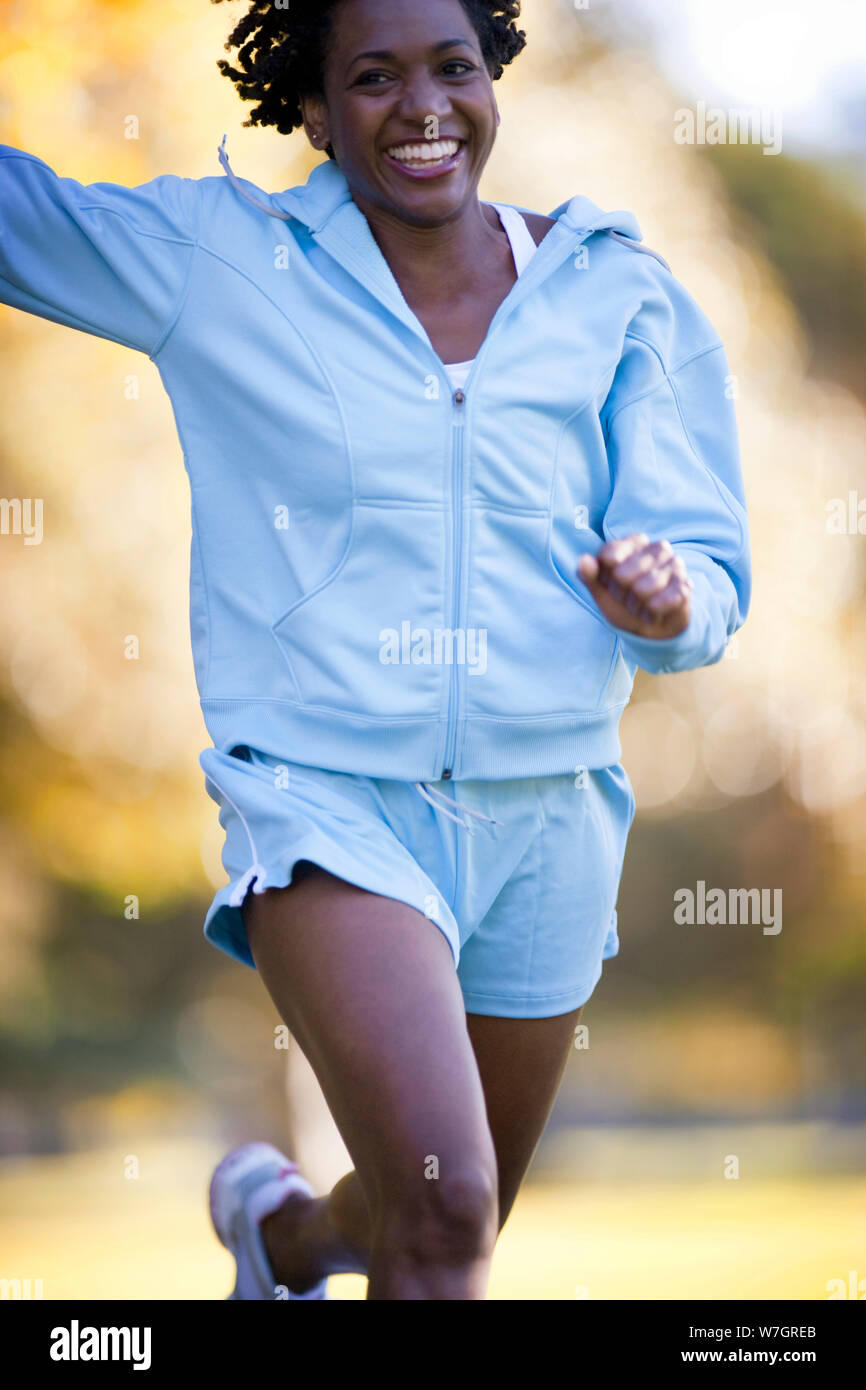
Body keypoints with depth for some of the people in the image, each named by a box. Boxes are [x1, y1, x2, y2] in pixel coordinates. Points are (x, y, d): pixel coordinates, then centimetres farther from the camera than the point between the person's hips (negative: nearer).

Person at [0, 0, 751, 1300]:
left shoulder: (626, 302, 0)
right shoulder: (215, 261, -3)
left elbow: (713, 573, -1)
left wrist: (663, 602, -25)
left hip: (548, 817, 4)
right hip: (329, 800, -4)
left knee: (448, 1225, 22)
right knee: (445, 1210, -25)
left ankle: (282, 1221, 56)